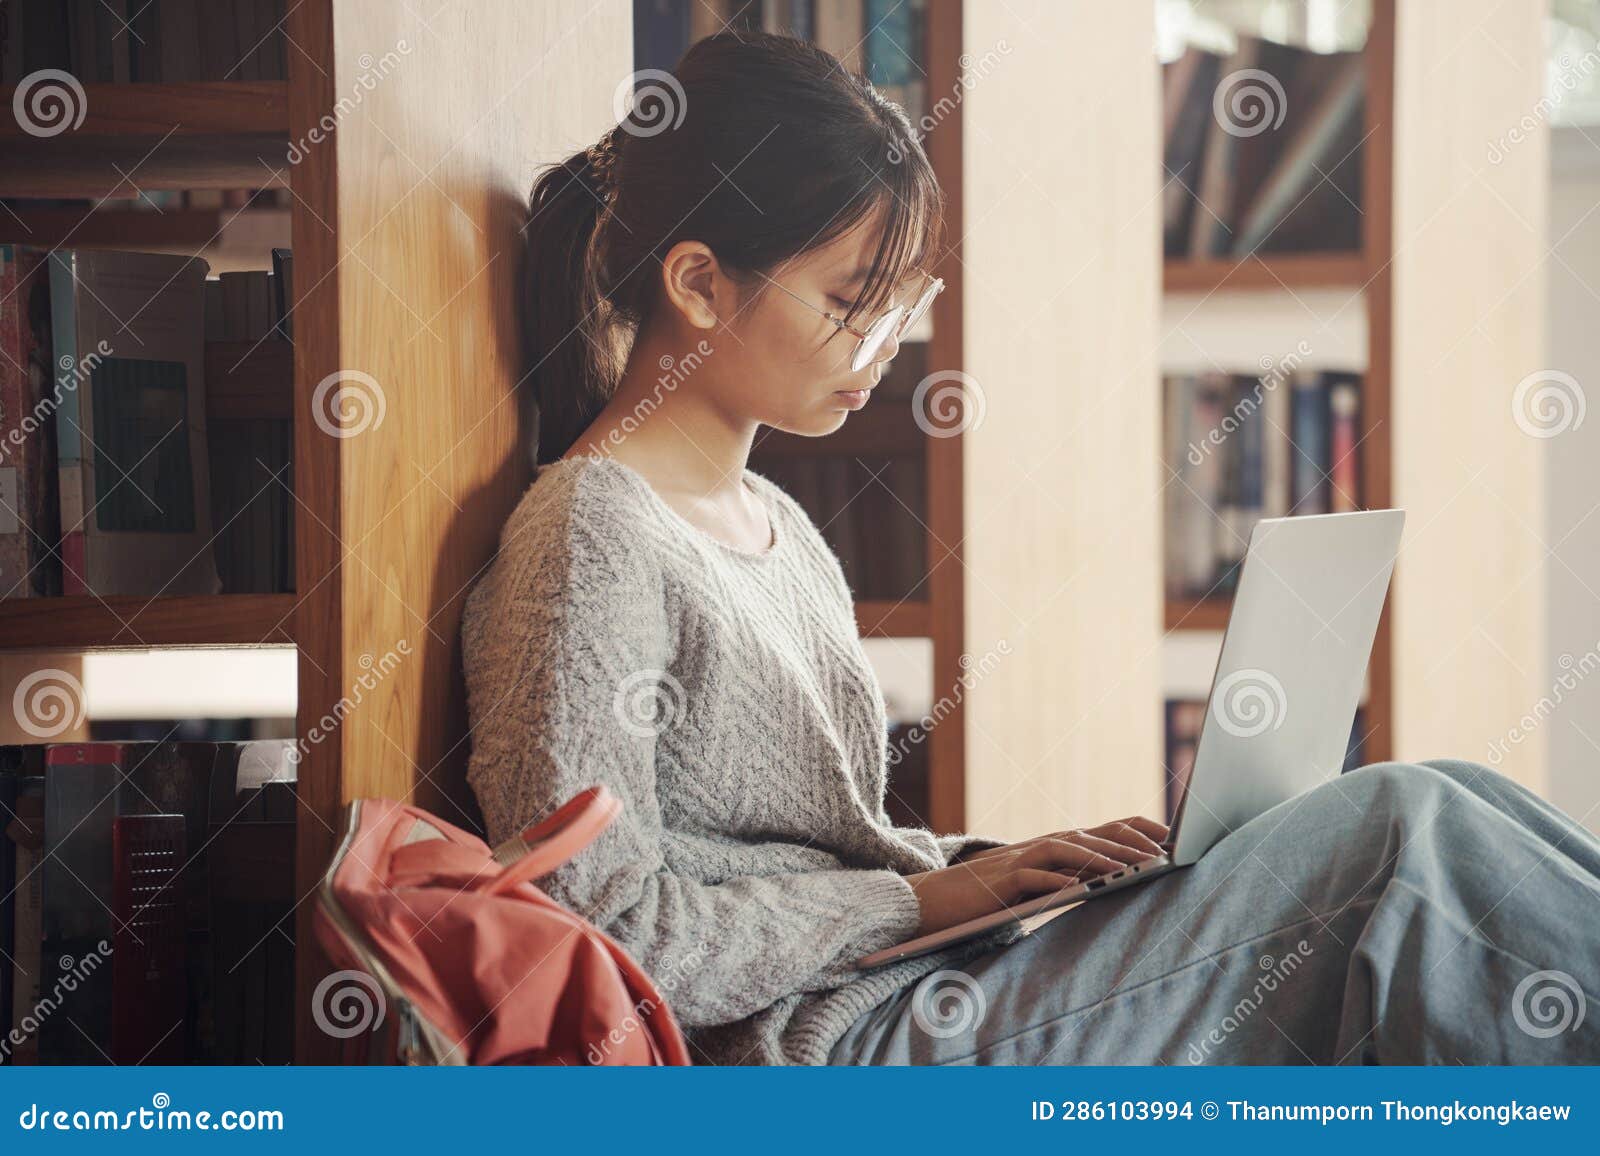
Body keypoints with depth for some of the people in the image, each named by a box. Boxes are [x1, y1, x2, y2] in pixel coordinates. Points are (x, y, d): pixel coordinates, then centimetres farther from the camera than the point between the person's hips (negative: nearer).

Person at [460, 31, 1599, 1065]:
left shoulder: (777, 525, 19)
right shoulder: (587, 542, -12)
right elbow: (605, 926, -18)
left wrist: (1004, 866, 4)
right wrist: (932, 897, -13)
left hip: (909, 996, 9)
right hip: (823, 1055, -9)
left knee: (1440, 804, -6)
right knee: (1400, 833, -18)